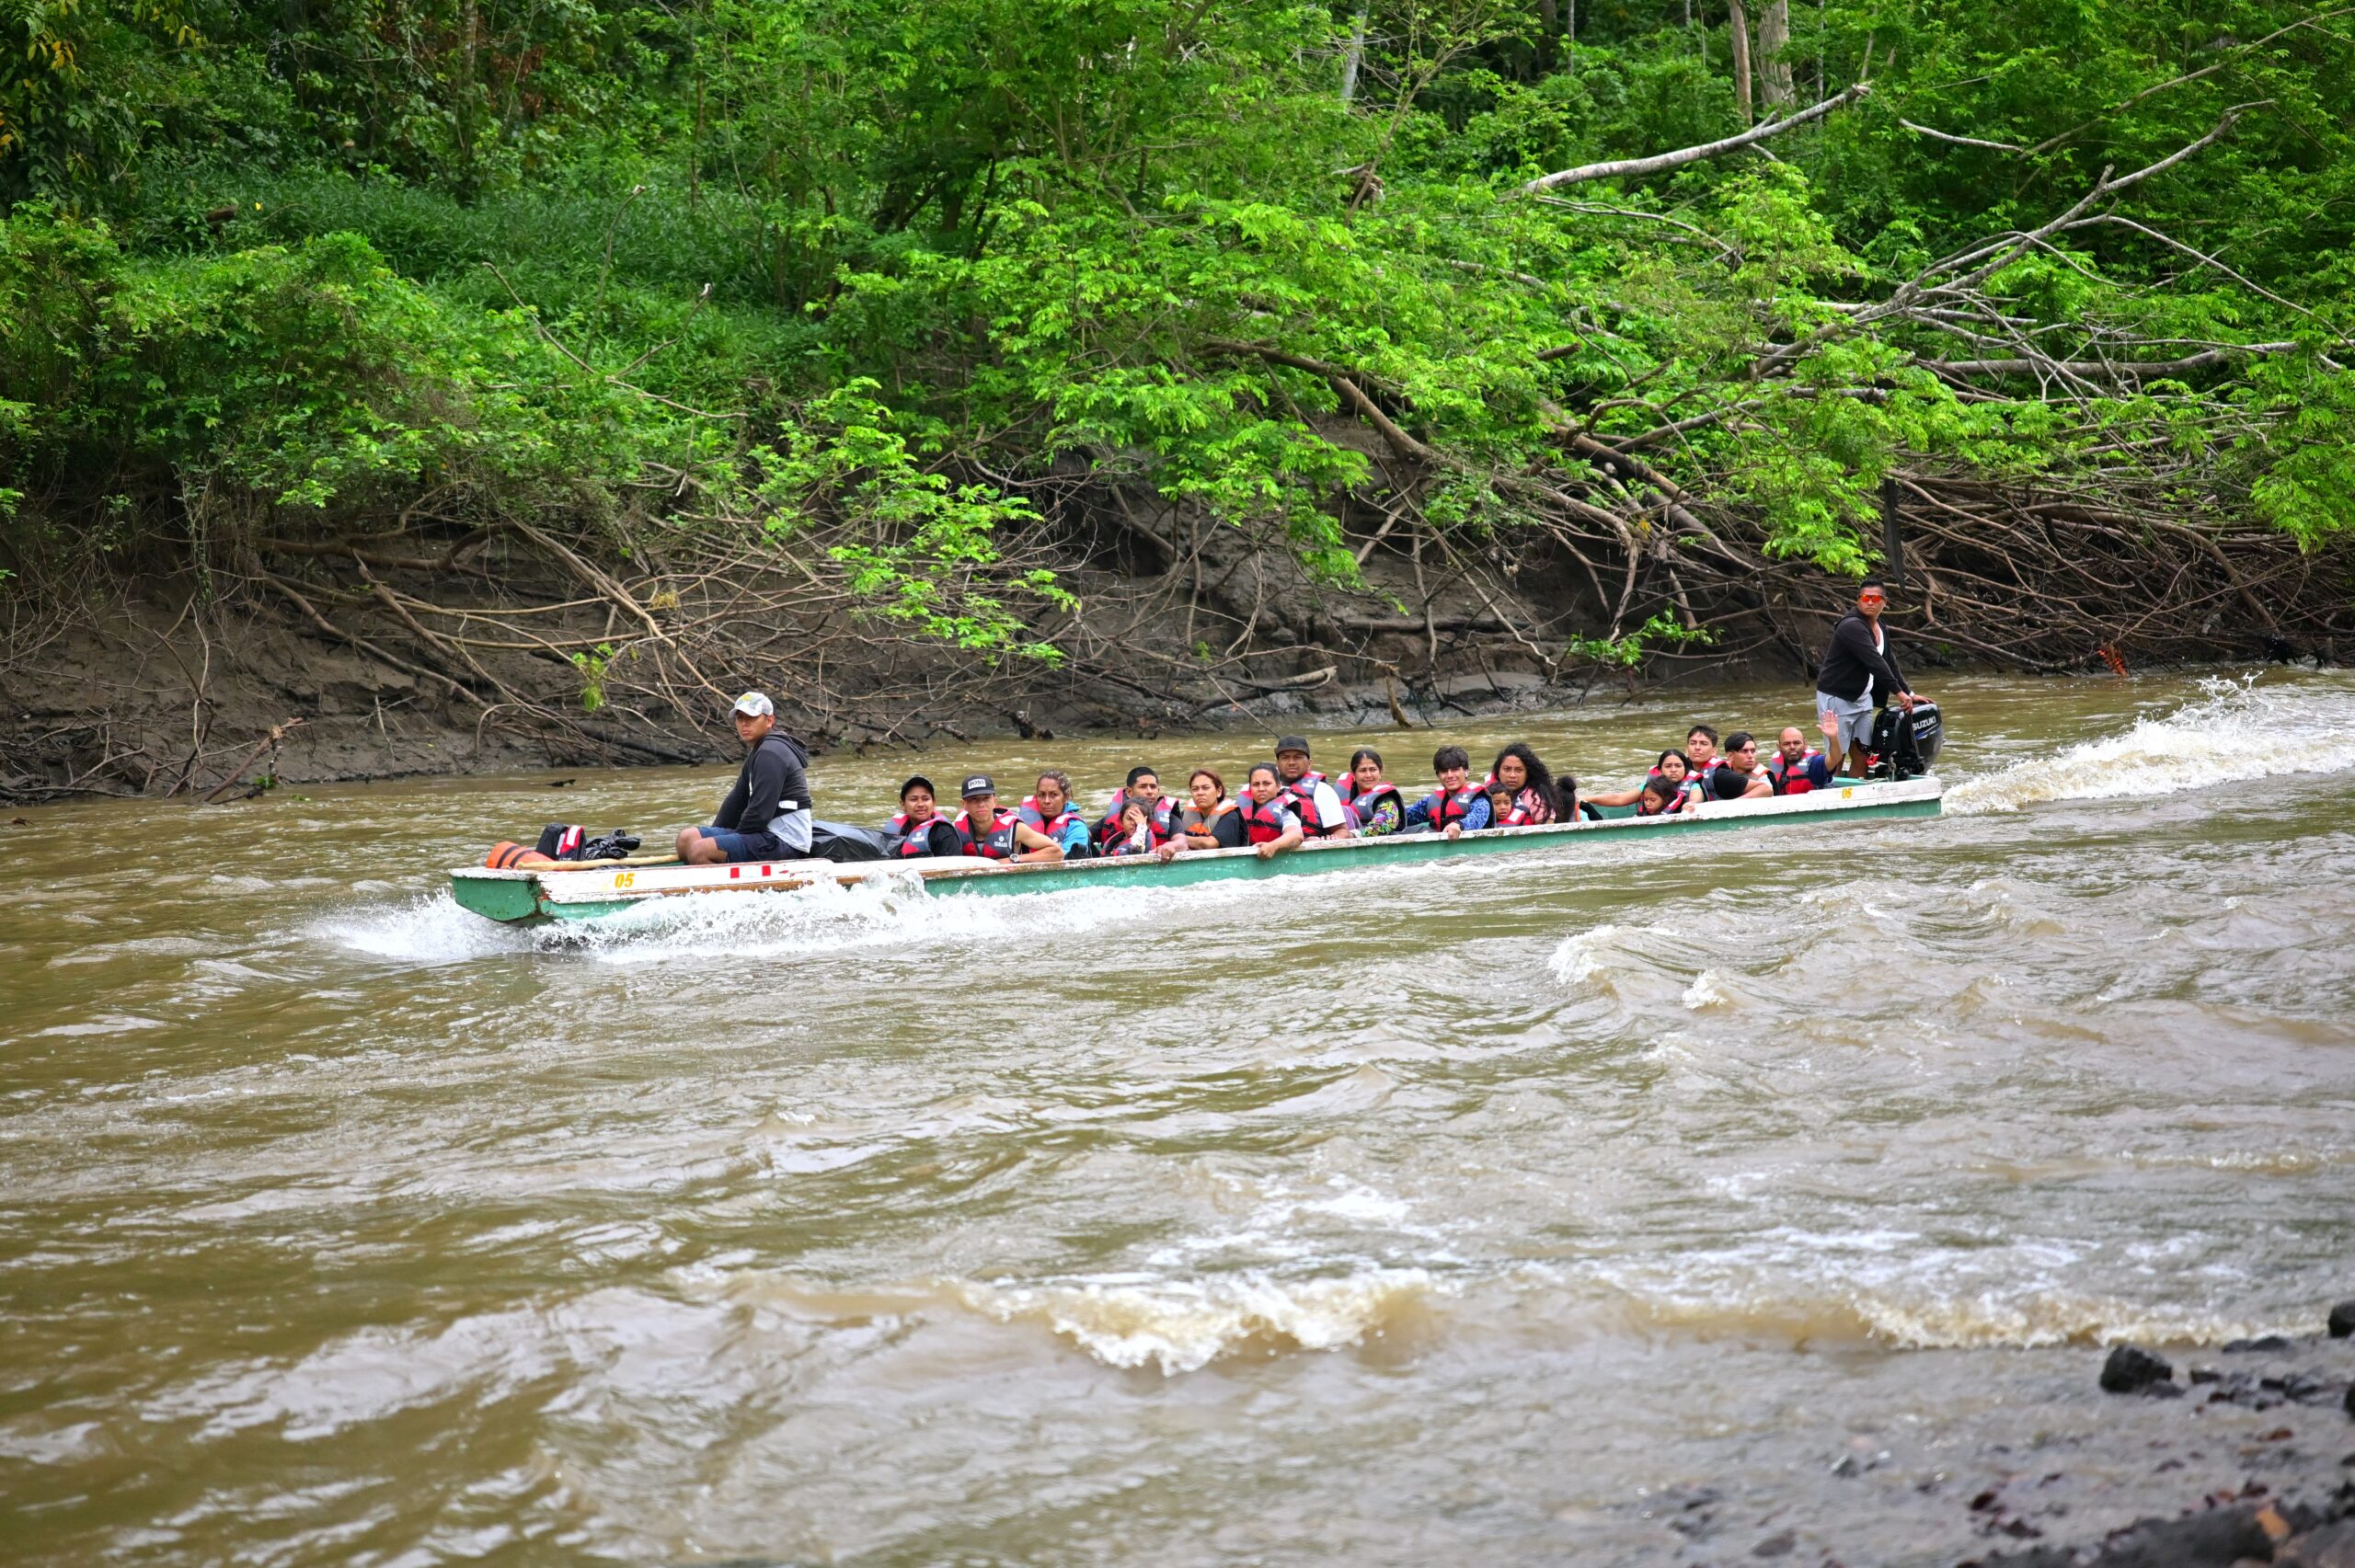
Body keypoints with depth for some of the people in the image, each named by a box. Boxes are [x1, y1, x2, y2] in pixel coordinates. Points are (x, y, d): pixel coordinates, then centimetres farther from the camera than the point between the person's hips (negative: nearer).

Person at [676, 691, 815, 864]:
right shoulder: (757, 753, 21)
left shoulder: (771, 753, -14)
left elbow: (760, 812, -20)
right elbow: (736, 801, 23)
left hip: (784, 842, -11)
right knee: (687, 837, 9)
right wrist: (714, 834, 14)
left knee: (700, 851, -25)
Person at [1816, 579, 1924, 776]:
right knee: (1837, 757, -10)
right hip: (1837, 698, -9)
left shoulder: (1882, 629, 12)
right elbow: (1875, 662, -25)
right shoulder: (1851, 626, -20)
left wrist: (1909, 693, 17)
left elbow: (1890, 663, 20)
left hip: (1862, 699, 9)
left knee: (1861, 756, 6)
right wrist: (1899, 693, -26)